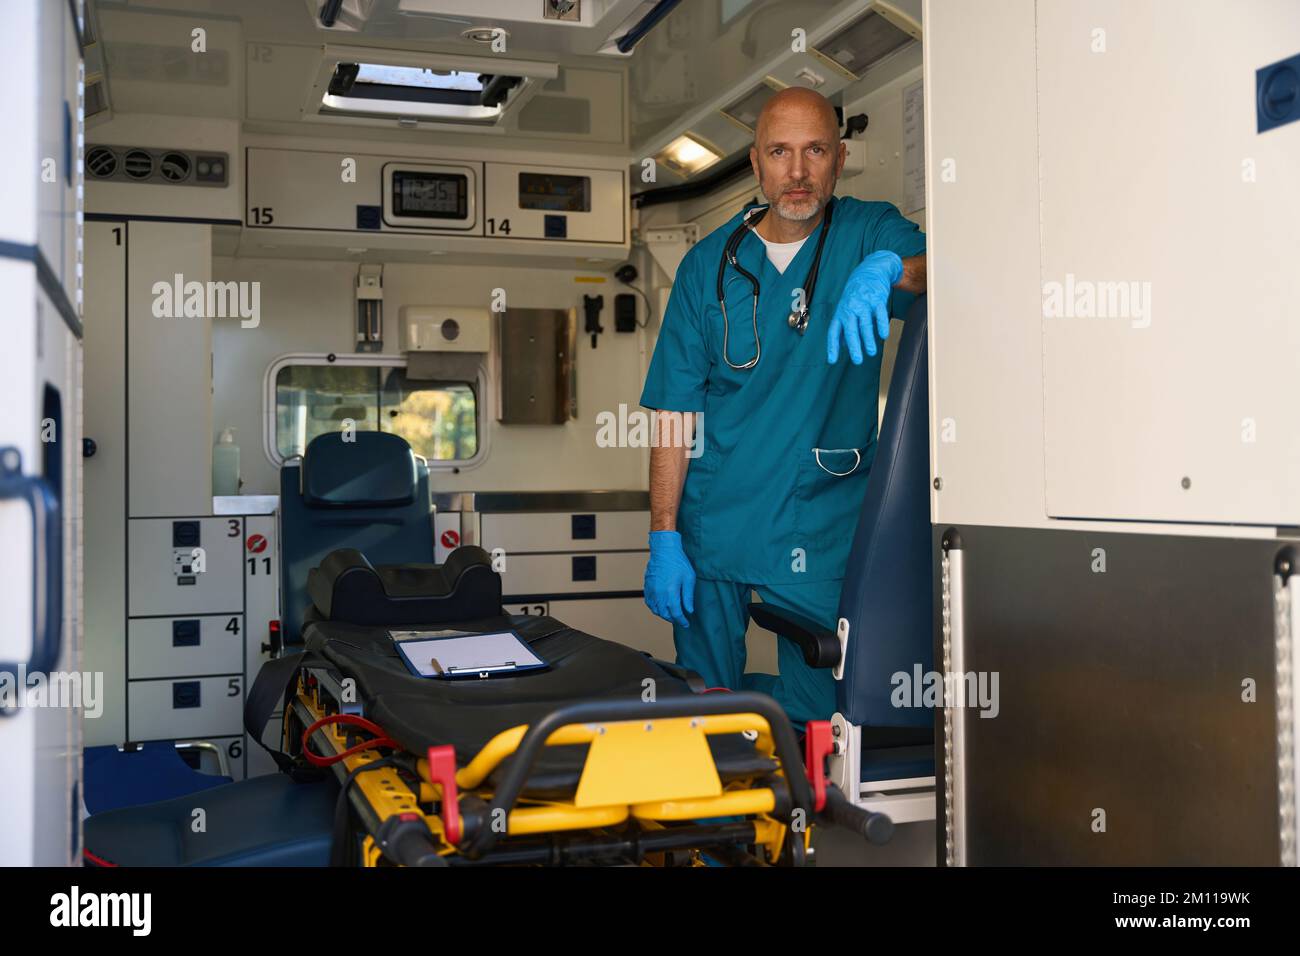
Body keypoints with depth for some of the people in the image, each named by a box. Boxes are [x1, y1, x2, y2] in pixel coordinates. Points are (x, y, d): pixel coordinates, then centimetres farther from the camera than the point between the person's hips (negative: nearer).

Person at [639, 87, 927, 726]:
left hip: (824, 534, -1)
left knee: (817, 714, 6)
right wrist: (664, 538, -6)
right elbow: (675, 410, 0)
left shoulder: (868, 234, -1)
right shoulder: (710, 263, 2)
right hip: (714, 533, 1)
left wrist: (886, 267, -43)